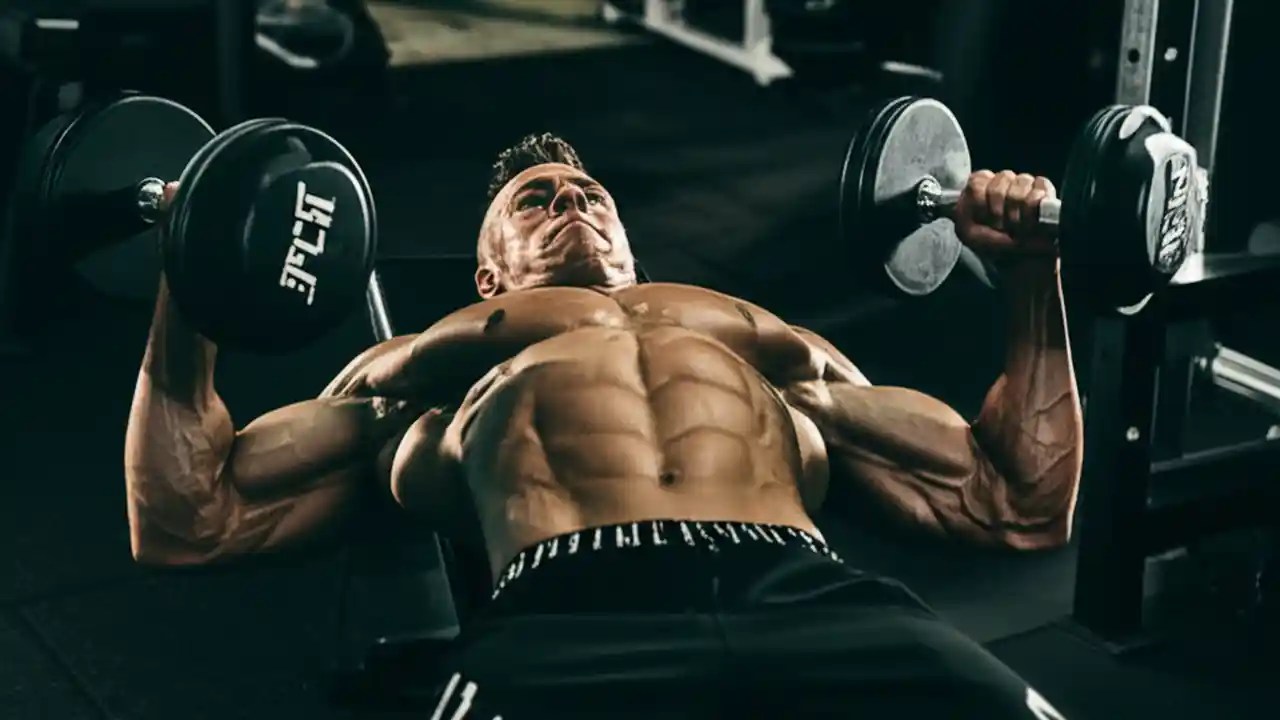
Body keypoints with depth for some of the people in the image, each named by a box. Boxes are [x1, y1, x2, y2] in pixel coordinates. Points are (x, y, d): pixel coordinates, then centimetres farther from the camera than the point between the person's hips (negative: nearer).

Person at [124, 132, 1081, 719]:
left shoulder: (785, 352, 38)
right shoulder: (433, 364, 34)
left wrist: (1034, 275, 28)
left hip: (822, 606, 2)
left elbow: (1019, 507, 33)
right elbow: (188, 525, 26)